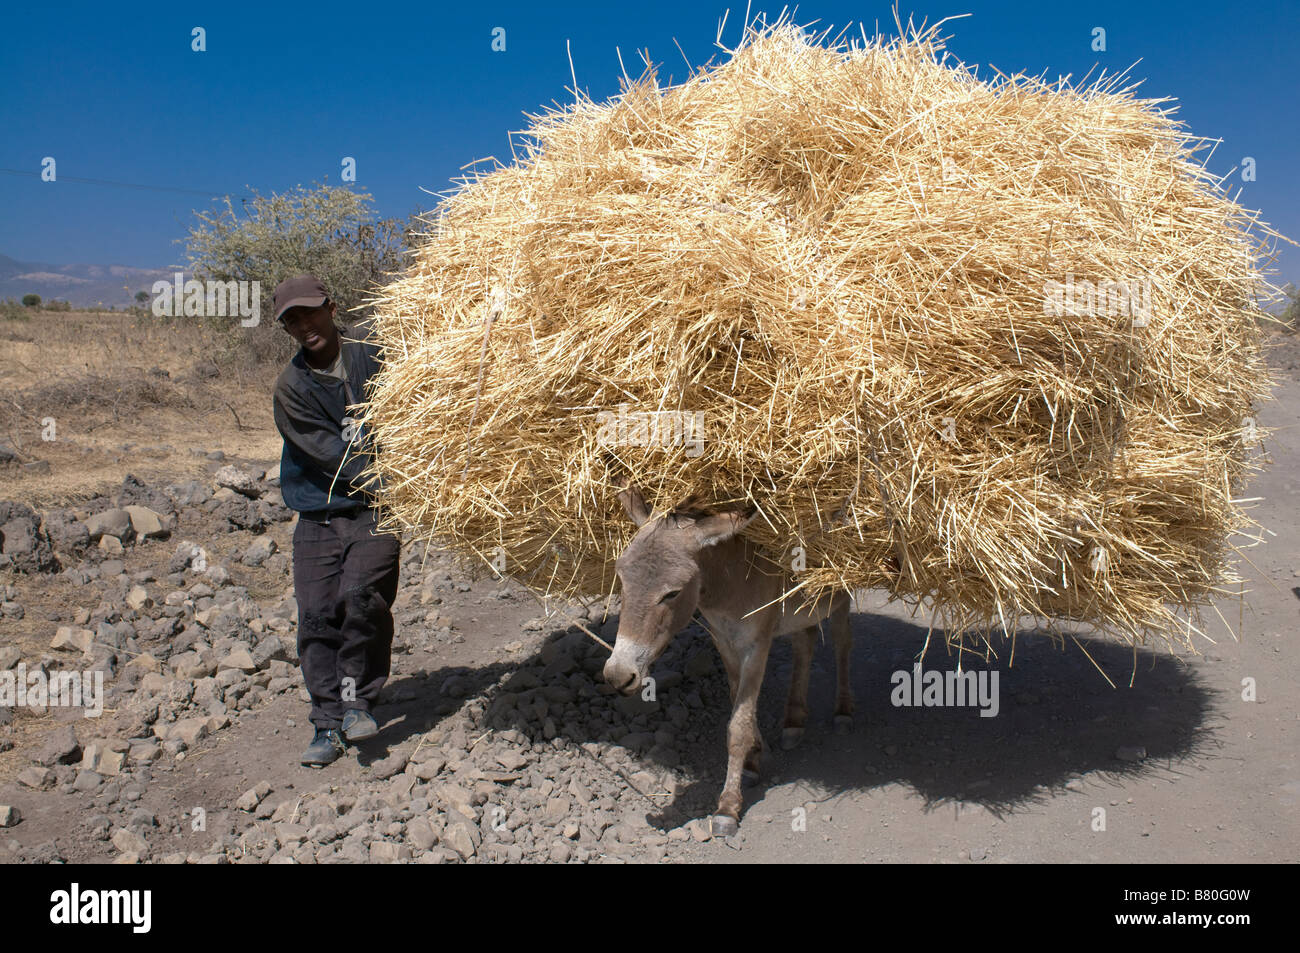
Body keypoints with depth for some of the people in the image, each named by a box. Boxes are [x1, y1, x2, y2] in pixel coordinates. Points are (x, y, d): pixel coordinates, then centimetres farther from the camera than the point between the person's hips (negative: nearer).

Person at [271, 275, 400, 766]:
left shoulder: (370, 347, 2)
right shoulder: (291, 386, -2)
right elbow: (329, 454, -11)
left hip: (375, 510, 0)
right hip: (319, 516, 1)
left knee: (361, 595, -21)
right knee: (318, 615, -4)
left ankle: (358, 699, -1)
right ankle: (329, 724, 10)